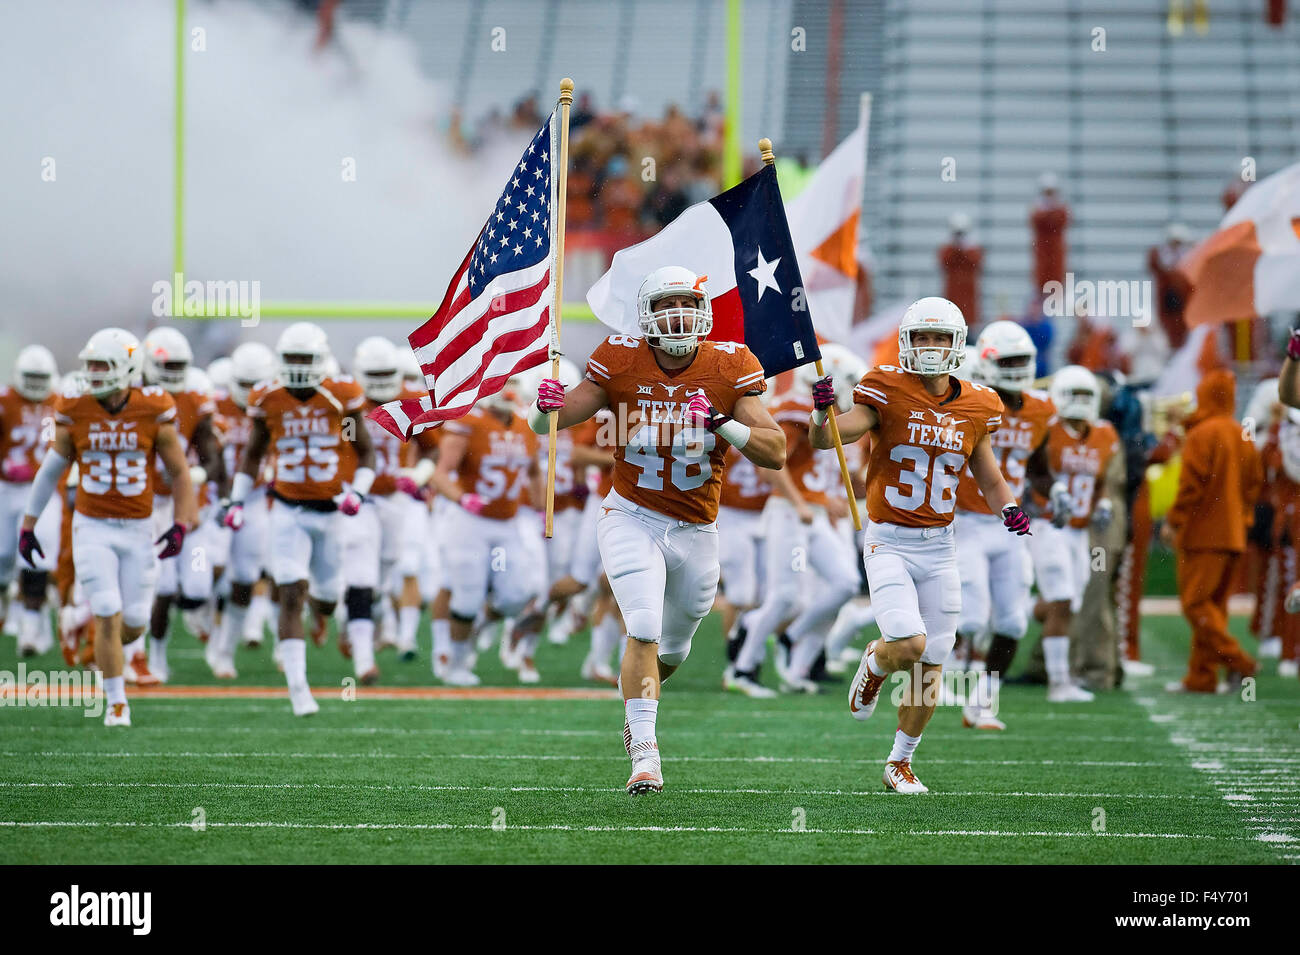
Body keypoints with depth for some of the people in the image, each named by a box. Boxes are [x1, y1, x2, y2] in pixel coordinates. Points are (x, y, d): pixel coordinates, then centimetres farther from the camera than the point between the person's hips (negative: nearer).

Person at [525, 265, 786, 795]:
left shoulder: (729, 368, -9)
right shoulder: (620, 362, -9)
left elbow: (775, 453, -12)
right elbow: (547, 422, -3)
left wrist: (723, 424, -29)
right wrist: (546, 408, -27)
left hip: (696, 531, 2)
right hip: (632, 519, -2)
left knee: (673, 646, 19)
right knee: (644, 629, -21)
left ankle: (637, 710, 50)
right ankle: (644, 753, -19)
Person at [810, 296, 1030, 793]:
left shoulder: (976, 408, 4)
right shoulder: (887, 392, -9)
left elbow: (988, 475, 17)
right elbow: (824, 439, -17)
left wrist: (1008, 508, -3)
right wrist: (822, 409, -38)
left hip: (939, 547, 4)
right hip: (889, 542, -4)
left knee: (931, 666, 4)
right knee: (909, 644, -20)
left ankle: (900, 762, 23)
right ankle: (875, 664, 18)